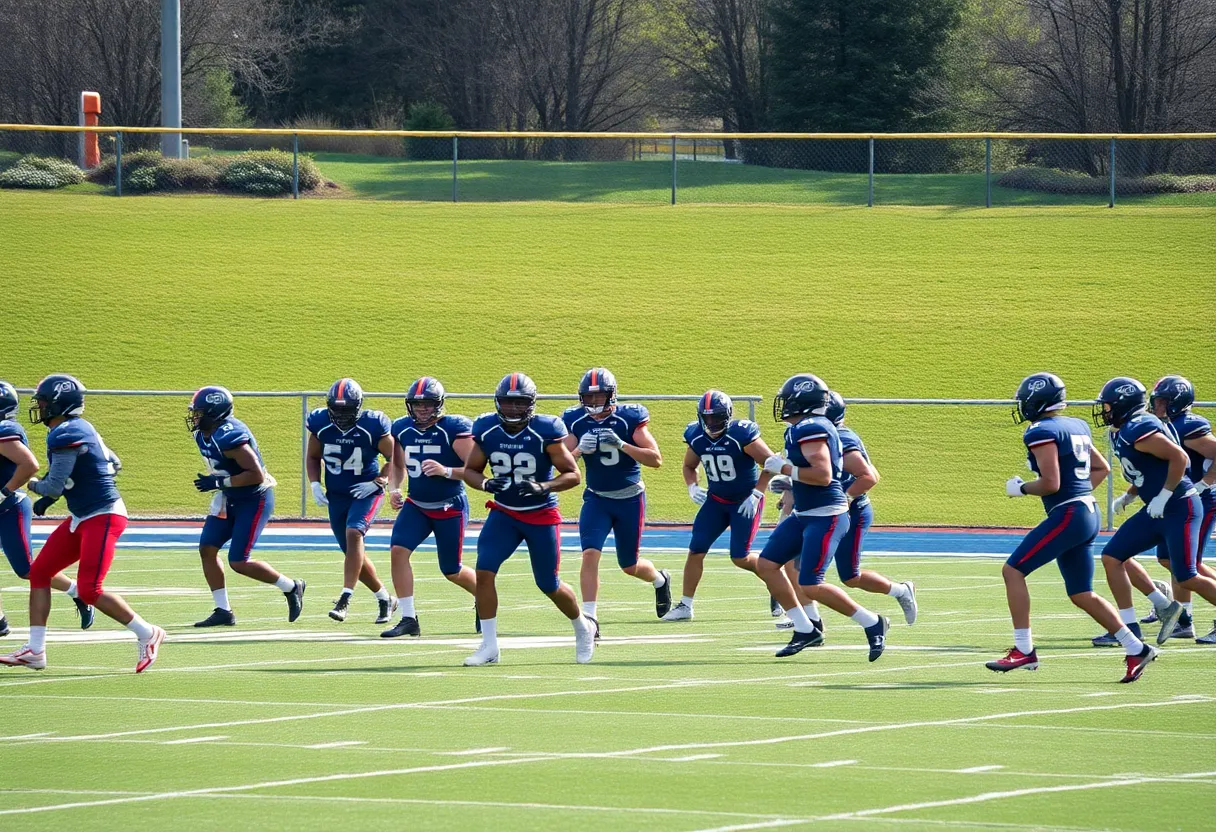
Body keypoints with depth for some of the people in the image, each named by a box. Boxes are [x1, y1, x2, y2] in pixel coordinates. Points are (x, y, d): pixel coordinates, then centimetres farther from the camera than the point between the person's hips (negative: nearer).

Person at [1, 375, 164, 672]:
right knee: (39, 573, 7)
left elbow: (53, 488, -21)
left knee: (90, 590, -12)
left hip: (102, 517, -10)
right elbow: (113, 464, 20)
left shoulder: (64, 436, -19)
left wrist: (35, 485, 6)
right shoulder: (80, 429, 10)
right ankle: (34, 650, 10)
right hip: (82, 519, 10)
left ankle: (147, 634, 3)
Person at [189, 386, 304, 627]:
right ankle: (223, 611, 6)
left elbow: (256, 474, -30)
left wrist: (219, 483, -27)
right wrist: (217, 488, 8)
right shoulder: (204, 435, 3)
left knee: (239, 562, -10)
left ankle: (291, 588, 10)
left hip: (254, 500, -10)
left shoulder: (229, 436, -27)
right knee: (207, 549, 0)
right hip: (229, 500, 10)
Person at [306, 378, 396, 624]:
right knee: (354, 554, 8)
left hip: (366, 492, -5)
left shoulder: (373, 426, -16)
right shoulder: (320, 424, -6)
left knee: (353, 533, -28)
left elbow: (395, 459, -5)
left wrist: (378, 482, -17)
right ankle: (384, 599, 28)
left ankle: (345, 599, -31)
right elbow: (313, 458, 11)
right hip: (336, 495, 5)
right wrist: (315, 485, -4)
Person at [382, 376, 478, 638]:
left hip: (450, 508, -4)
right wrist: (394, 488, 0)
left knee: (452, 571, 5)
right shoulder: (402, 429, 0)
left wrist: (446, 471, -33)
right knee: (399, 550, -18)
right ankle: (408, 619, -11)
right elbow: (398, 464, 18)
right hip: (416, 506, 4)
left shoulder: (454, 429, -16)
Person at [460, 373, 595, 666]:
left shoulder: (545, 431, -17)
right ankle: (489, 646, -9)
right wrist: (486, 484, -18)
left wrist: (543, 487, -29)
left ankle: (583, 629, 36)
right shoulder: (487, 430, -8)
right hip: (503, 513, 3)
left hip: (541, 515, -3)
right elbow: (470, 470, 4)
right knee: (484, 571, -17)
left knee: (549, 585, 6)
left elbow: (573, 475, -12)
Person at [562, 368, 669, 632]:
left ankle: (660, 580, 45)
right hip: (596, 498, 2)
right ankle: (589, 618, -17)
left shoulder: (629, 418, -14)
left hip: (630, 499, -2)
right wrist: (580, 449, -29)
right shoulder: (575, 421, -6)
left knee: (630, 566, 11)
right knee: (590, 554, -20)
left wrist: (621, 445, -30)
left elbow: (656, 459, -17)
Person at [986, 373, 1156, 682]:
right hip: (1088, 515, 9)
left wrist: (1021, 488, -2)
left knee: (1013, 570, -6)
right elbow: (1102, 469, 25)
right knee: (1082, 595, 14)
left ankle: (1024, 650, -8)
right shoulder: (1076, 427, 16)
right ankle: (1136, 650, 12)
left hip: (1067, 515, -9)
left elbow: (1051, 483, -19)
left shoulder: (1042, 432, -12)